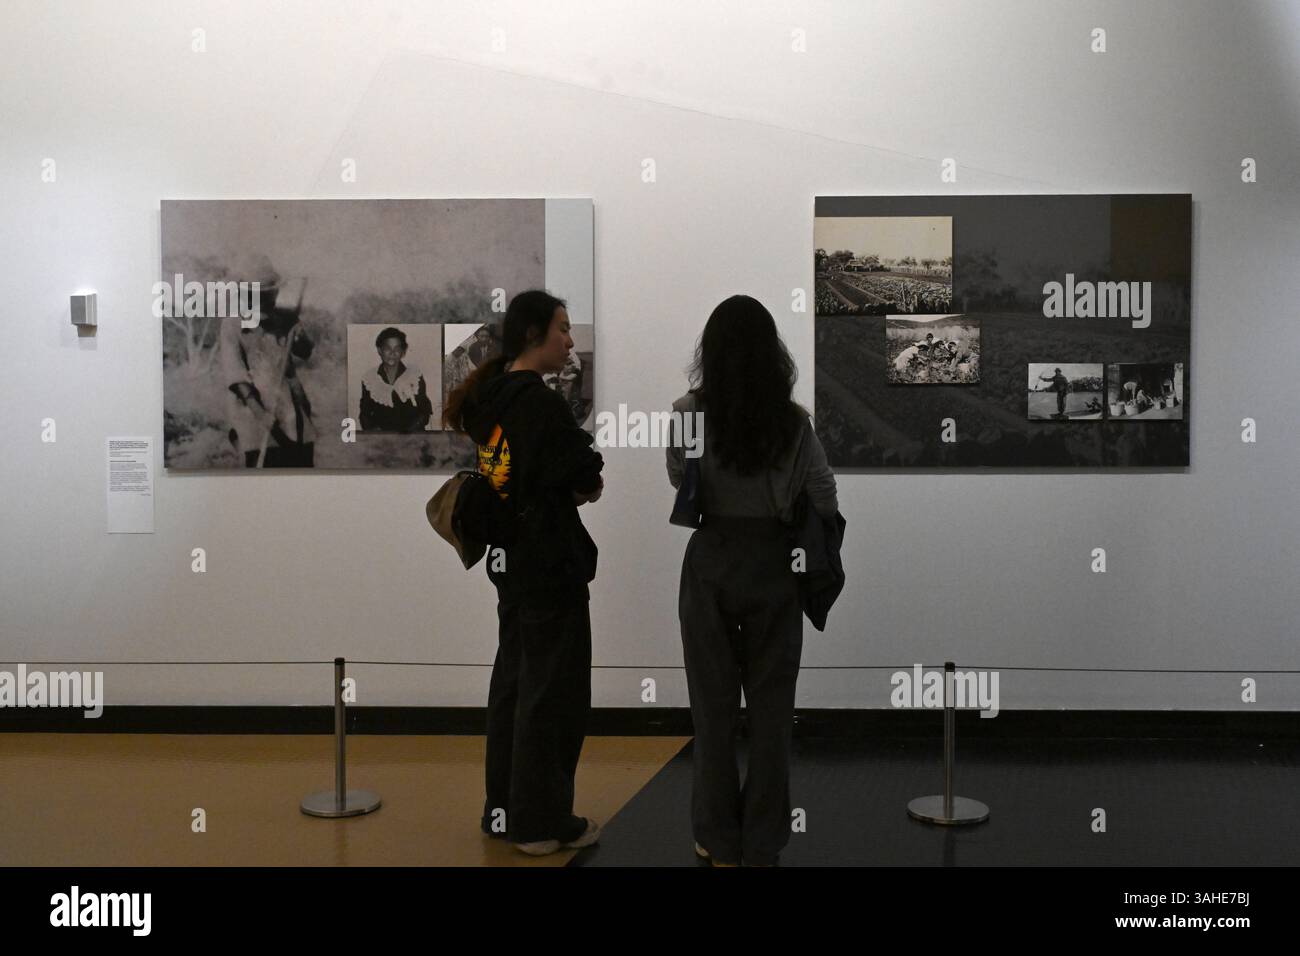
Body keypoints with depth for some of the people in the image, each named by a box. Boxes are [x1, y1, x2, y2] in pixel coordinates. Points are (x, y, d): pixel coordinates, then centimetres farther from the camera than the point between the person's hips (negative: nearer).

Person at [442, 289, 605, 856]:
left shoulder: (490, 399, 8)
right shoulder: (541, 404, -19)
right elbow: (586, 484, -20)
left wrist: (573, 485, -1)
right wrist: (587, 484, 2)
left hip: (508, 557, 9)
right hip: (551, 563, -9)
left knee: (512, 682, 17)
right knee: (552, 692, 1)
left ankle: (503, 809, 28)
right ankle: (543, 823, 10)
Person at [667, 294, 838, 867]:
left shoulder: (686, 416, -11)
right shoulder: (794, 424, -9)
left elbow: (679, 483, 3)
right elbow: (825, 502, -2)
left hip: (711, 565, 0)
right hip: (773, 566, 1)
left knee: (714, 704, 11)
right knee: (770, 705, 11)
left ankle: (719, 841, 20)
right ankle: (763, 843, 18)